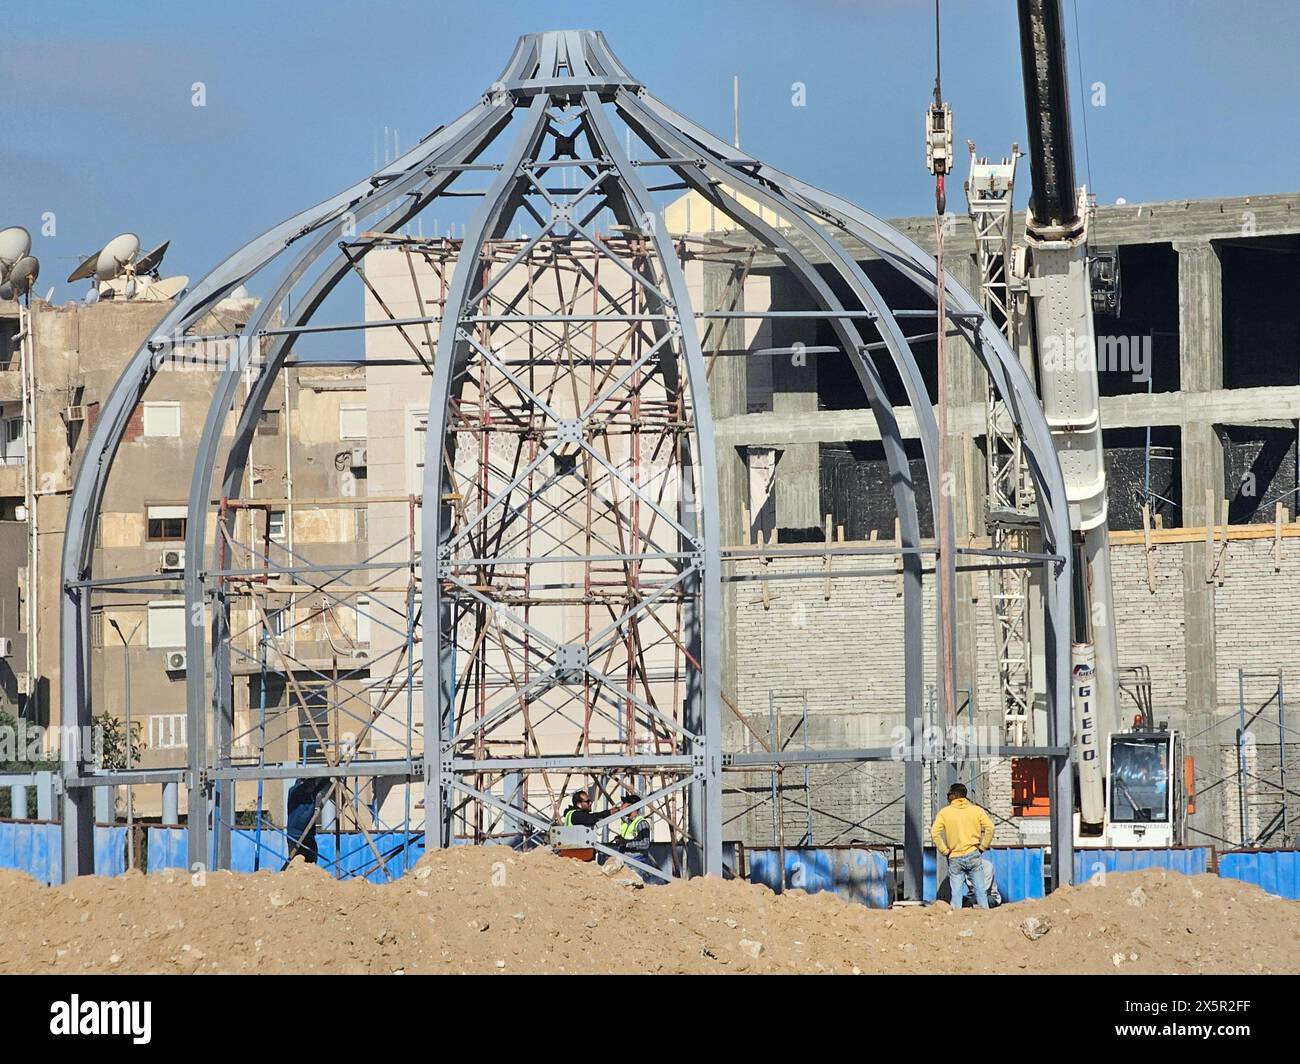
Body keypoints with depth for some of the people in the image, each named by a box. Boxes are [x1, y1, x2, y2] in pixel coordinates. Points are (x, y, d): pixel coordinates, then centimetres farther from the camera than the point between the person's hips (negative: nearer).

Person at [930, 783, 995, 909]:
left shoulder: (944, 812, 0)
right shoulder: (976, 810, 3)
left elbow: (934, 833, -8)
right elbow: (989, 827, -6)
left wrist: (944, 851, 0)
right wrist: (982, 846, 2)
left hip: (955, 859, -1)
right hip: (973, 855, 1)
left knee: (956, 893, 1)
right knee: (980, 891, 5)